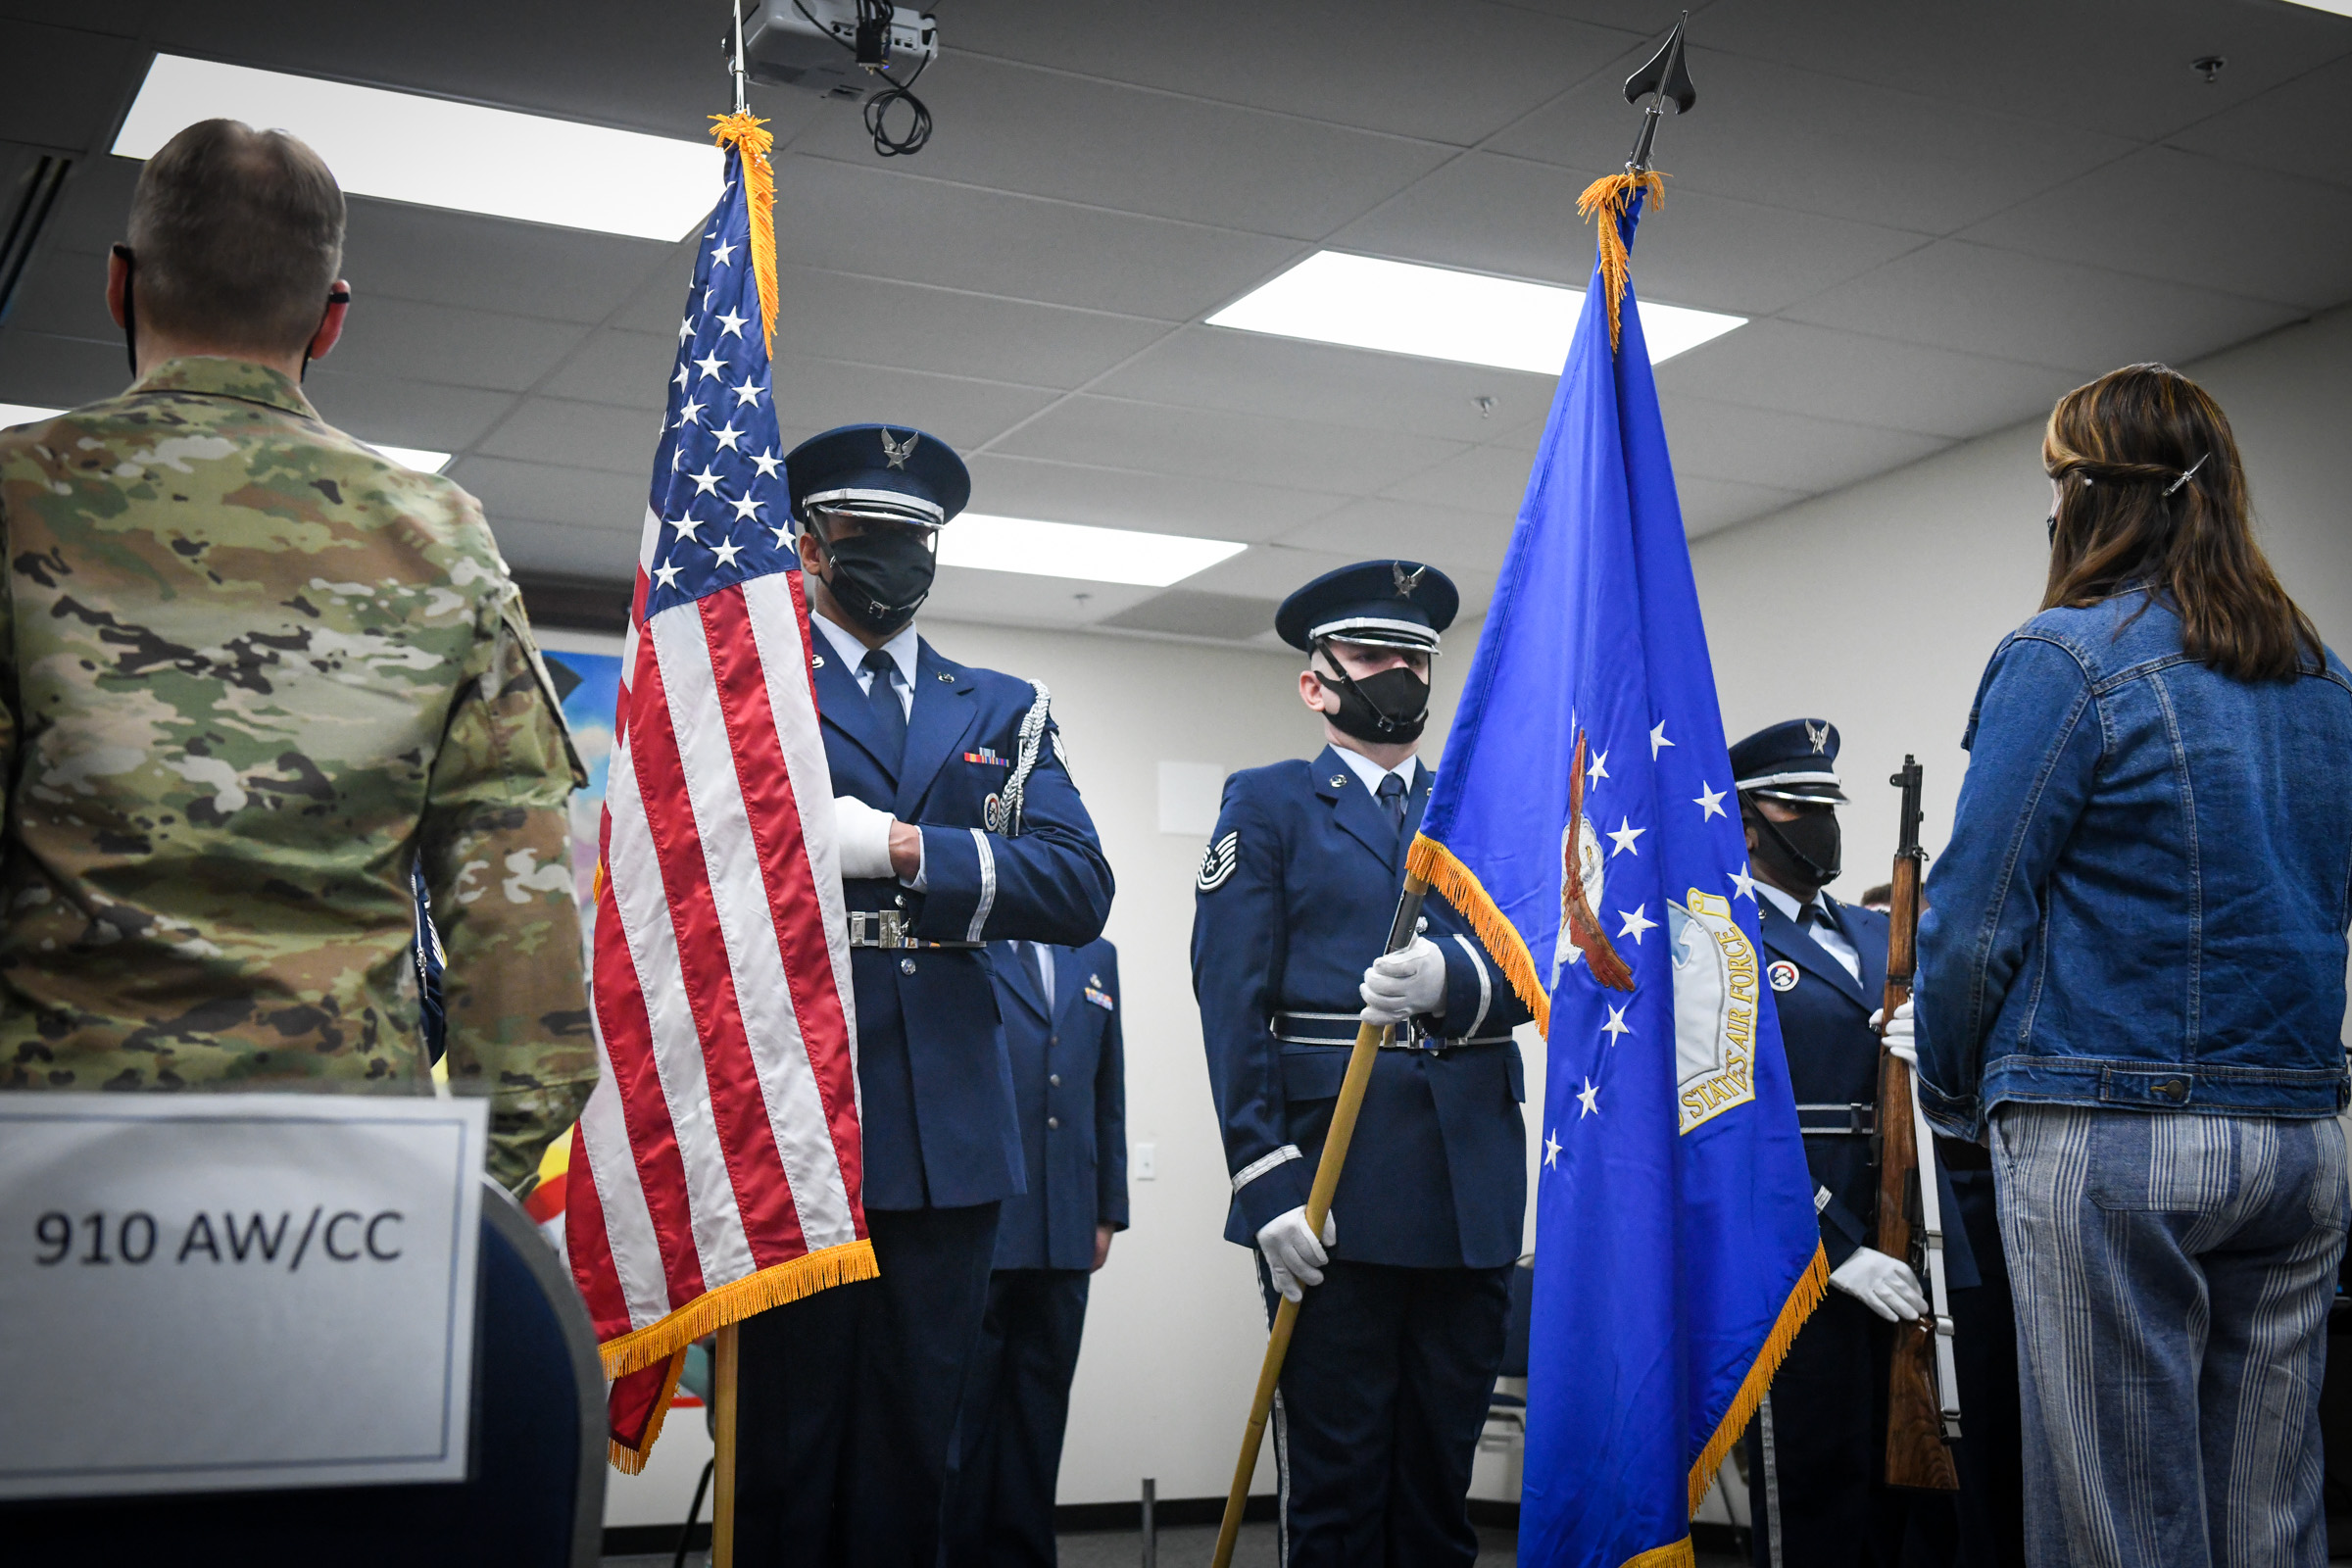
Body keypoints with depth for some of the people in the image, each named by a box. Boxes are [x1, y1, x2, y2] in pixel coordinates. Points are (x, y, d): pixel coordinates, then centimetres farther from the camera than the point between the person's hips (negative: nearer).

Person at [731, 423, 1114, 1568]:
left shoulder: (1001, 712, 18)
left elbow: (1079, 889, 2)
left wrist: (905, 851, -7)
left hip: (947, 1138, 3)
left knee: (910, 1447, 8)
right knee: (788, 1443, 0)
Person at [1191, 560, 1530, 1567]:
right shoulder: (1267, 804, 6)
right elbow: (1233, 1002, -3)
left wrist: (1448, 977, -21)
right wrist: (1268, 1181, -13)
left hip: (1472, 1194, 4)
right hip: (1333, 1191, -4)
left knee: (1442, 1477, 10)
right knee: (1336, 1482, 1)